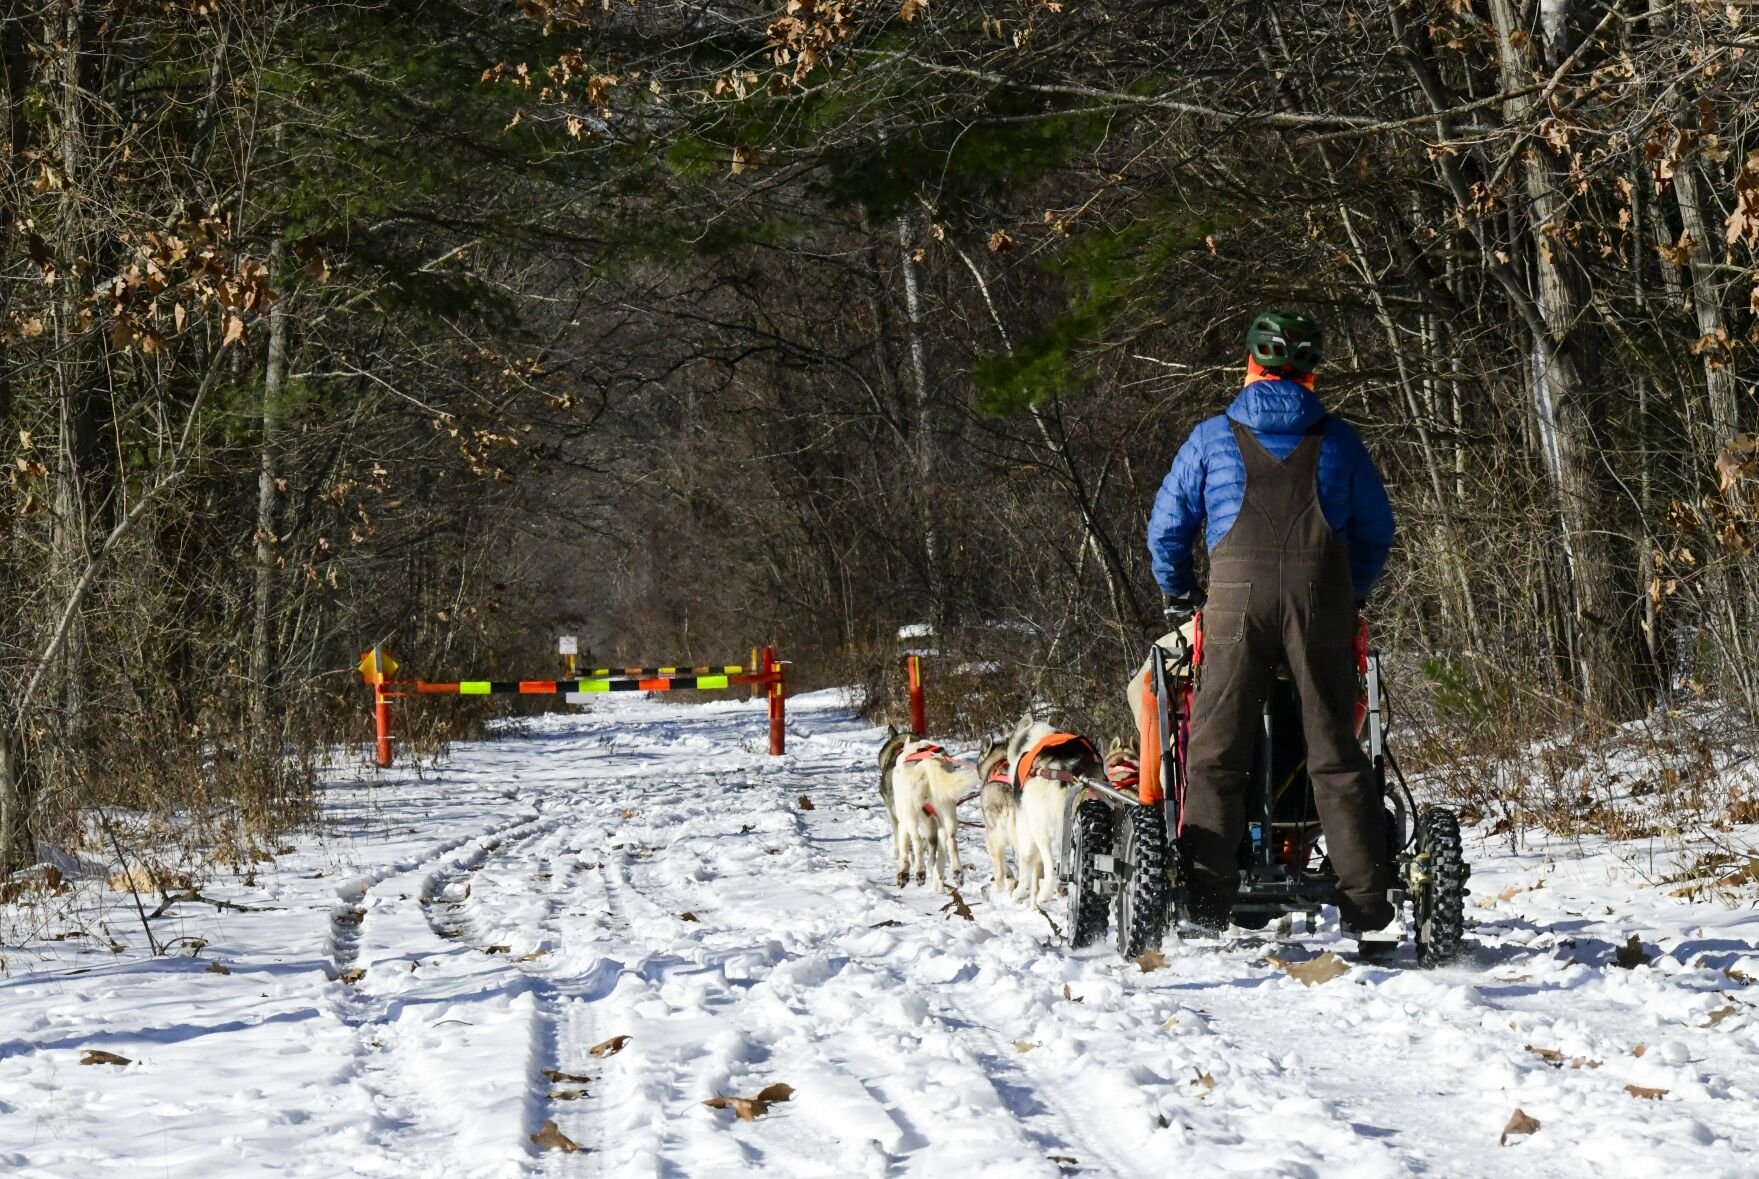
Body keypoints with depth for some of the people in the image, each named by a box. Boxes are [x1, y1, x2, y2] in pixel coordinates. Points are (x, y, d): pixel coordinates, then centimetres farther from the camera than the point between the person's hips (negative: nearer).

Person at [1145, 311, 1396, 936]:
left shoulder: (1213, 437, 12)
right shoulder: (1337, 439, 14)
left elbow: (1168, 526, 15)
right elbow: (1376, 528, 18)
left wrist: (1178, 596, 28)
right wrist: (1352, 595, 30)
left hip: (1238, 597, -1)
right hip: (1323, 597, 1)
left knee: (1217, 750, 0)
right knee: (1335, 750, 3)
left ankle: (1207, 901, -8)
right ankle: (1365, 900, 0)